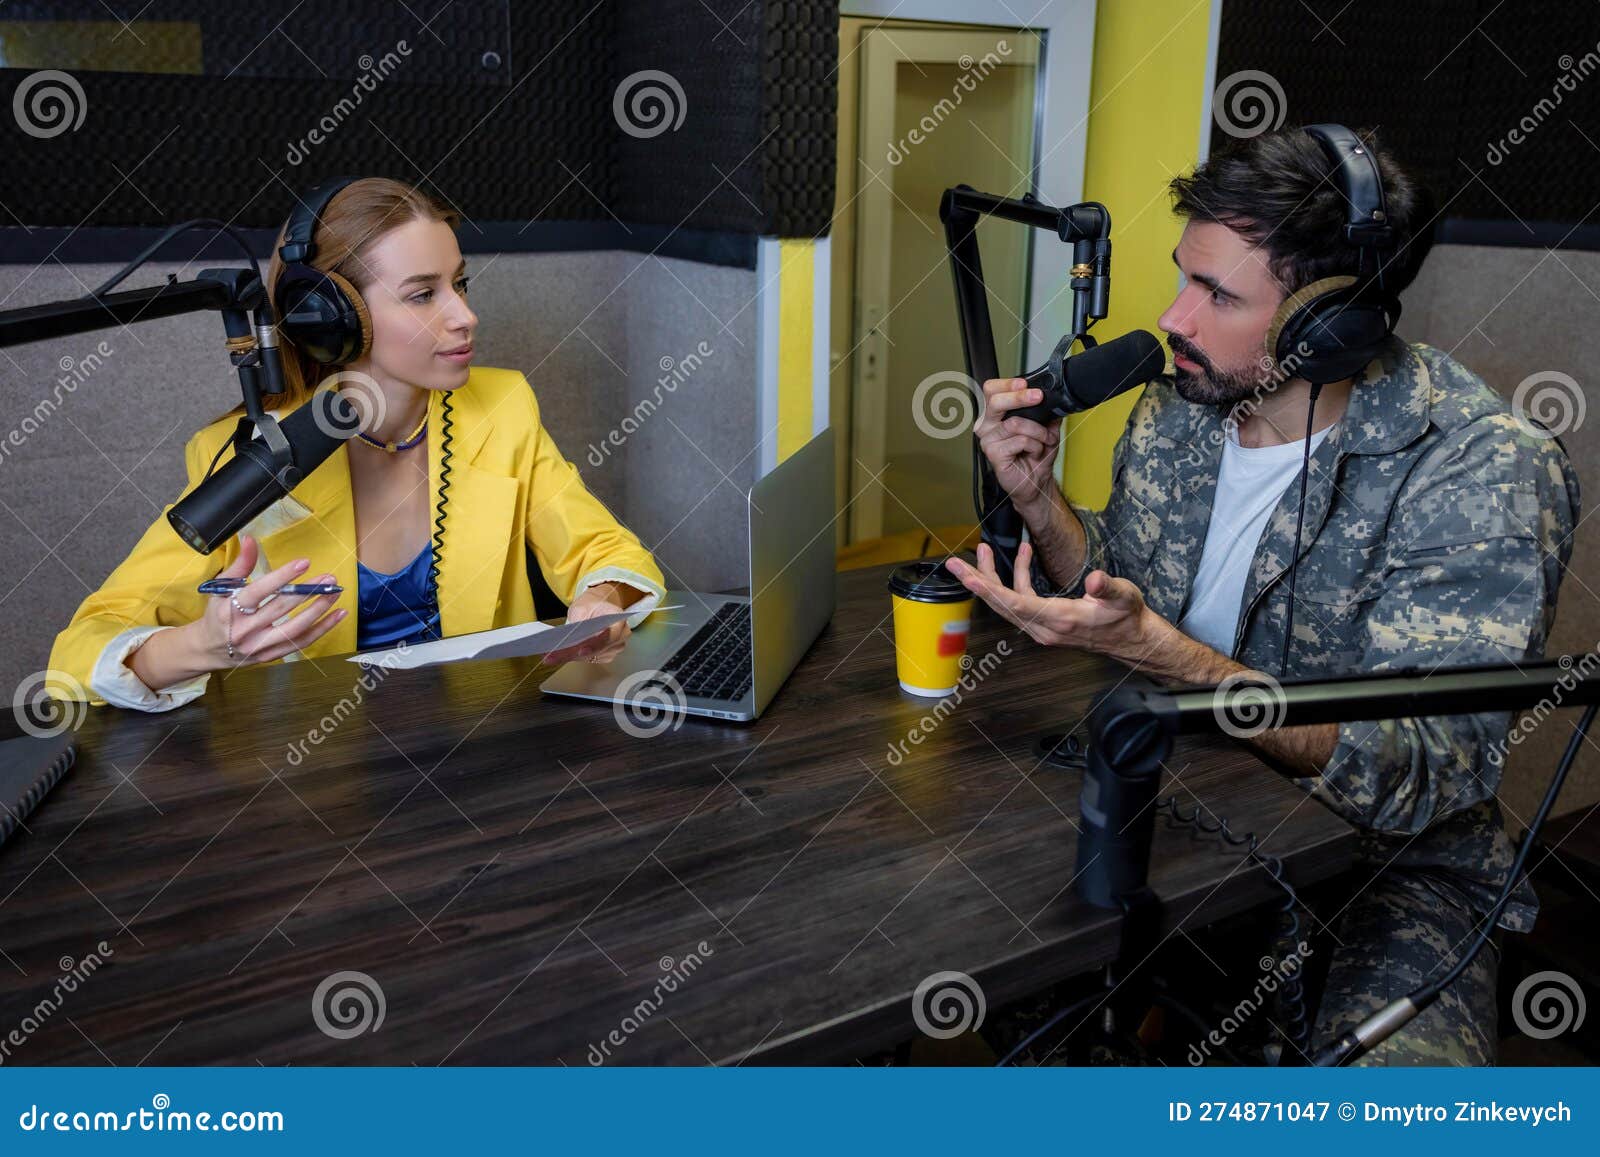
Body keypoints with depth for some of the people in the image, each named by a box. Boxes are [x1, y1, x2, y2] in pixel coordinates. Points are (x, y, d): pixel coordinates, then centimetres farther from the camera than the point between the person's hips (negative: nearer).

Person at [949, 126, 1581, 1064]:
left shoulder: (1488, 470, -20)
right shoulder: (1180, 404, -2)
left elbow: (1424, 778, -26)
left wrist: (1159, 649, -38)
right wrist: (1040, 502, -12)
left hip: (1387, 860, -5)